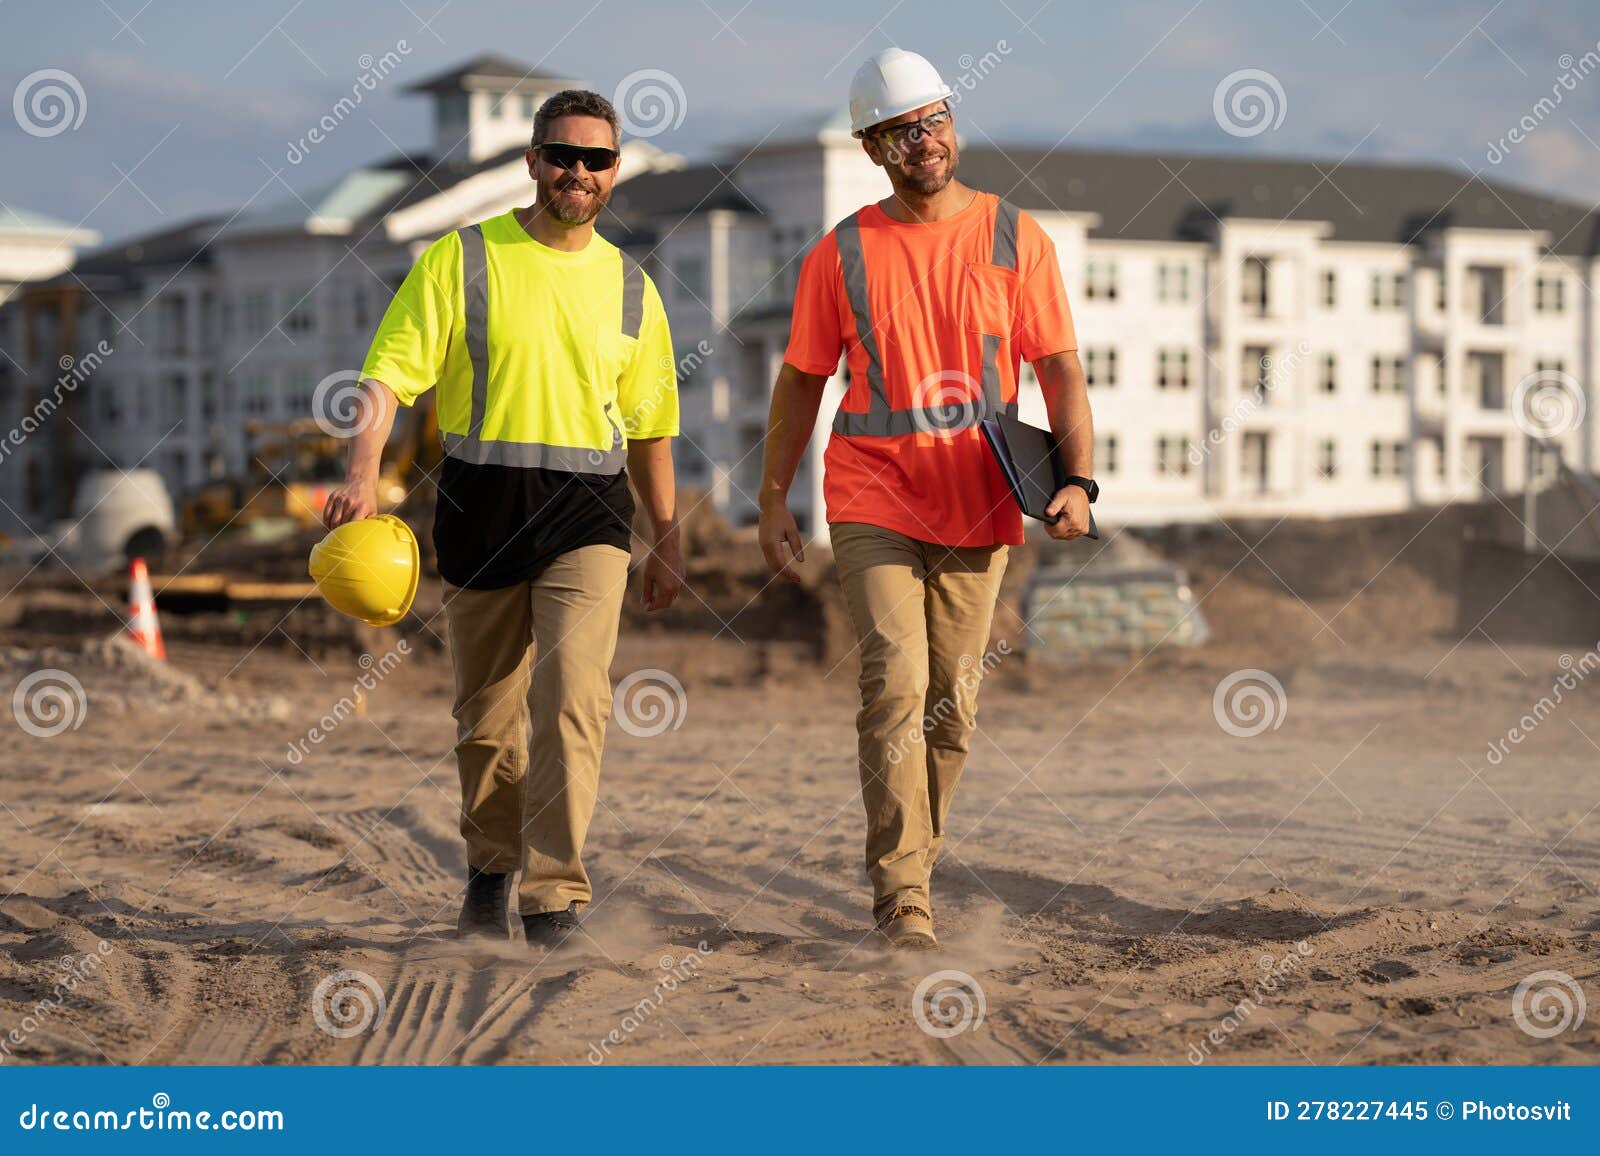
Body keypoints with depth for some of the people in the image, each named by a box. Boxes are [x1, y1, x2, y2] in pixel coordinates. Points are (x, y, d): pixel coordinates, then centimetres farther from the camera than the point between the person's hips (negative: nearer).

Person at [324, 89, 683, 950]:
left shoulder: (628, 285, 11)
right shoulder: (462, 259, 1)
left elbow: (649, 425, 18)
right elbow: (391, 370, -8)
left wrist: (667, 542, 19)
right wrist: (363, 470, -24)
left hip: (587, 510, 1)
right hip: (481, 507, 0)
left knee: (574, 700, -16)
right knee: (484, 715, 10)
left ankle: (552, 902, -14)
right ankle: (491, 871, 33)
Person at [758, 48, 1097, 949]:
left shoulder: (1016, 240, 2)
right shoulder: (841, 255, 2)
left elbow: (1060, 370, 2)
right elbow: (802, 381, 9)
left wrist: (1078, 480, -10)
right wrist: (774, 497, 3)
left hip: (978, 505, 2)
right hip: (874, 500, -2)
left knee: (954, 701, 6)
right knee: (896, 682, -14)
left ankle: (914, 872, 21)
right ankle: (901, 891, -14)